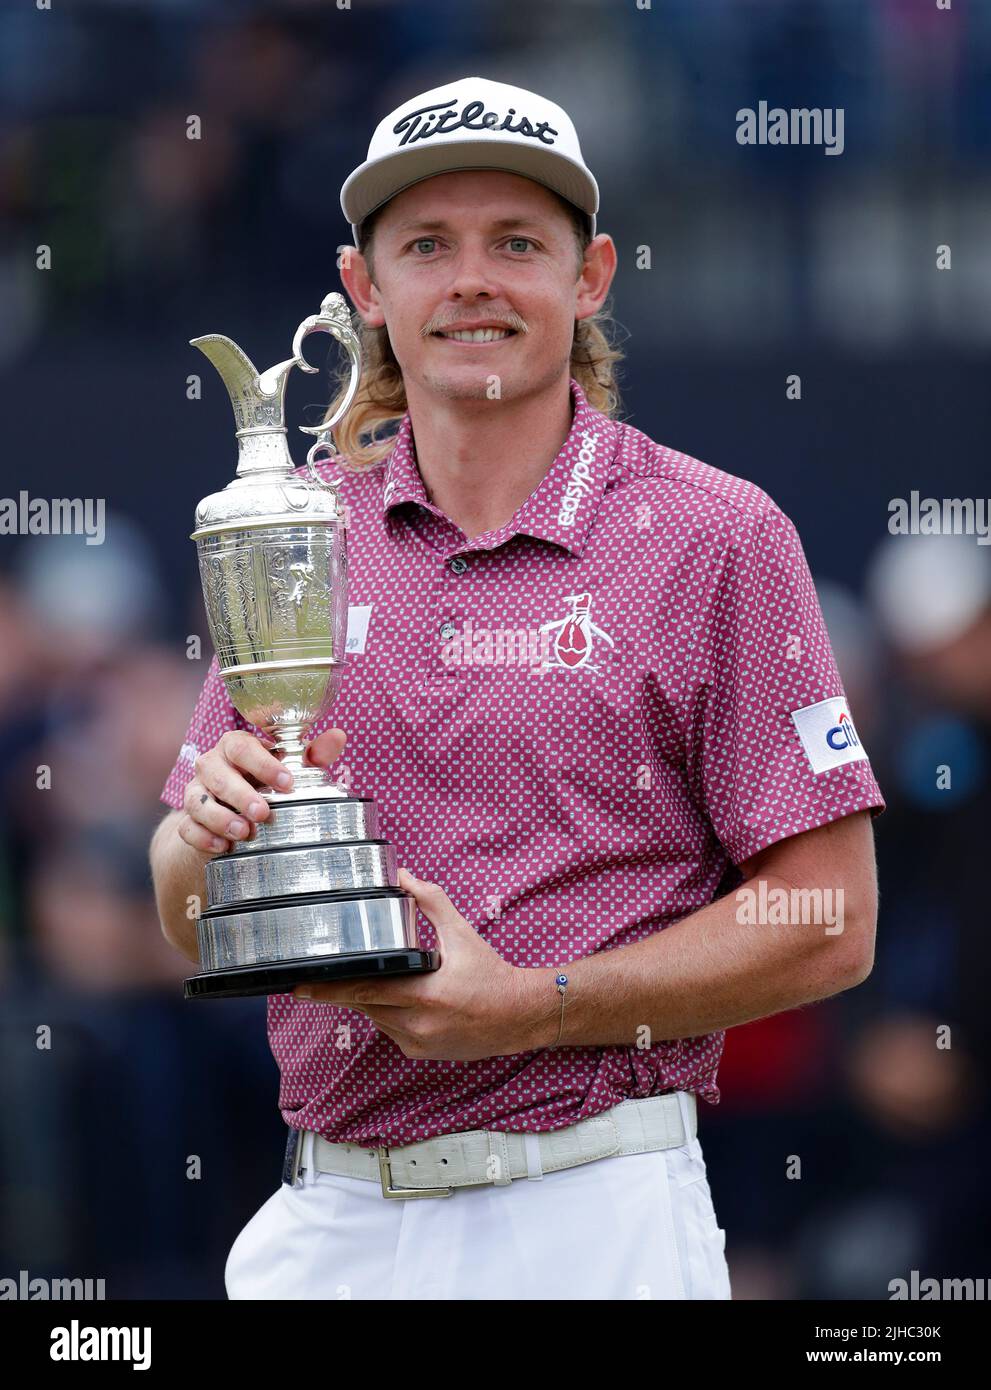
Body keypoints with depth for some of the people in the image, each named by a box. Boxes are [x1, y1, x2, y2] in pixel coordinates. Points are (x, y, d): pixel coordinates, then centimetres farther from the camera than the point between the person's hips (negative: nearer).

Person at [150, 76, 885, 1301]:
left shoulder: (718, 539, -3)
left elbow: (829, 925, -6)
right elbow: (187, 924, 14)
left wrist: (533, 1009, -15)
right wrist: (213, 824, -9)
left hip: (591, 1228, -4)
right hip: (327, 1222, 4)